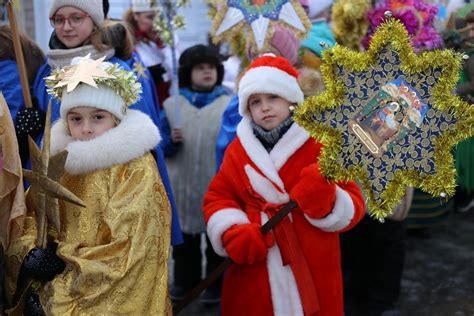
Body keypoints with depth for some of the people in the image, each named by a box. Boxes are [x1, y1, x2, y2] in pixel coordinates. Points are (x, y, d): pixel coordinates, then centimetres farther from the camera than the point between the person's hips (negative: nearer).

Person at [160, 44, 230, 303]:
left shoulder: (230, 104, 1)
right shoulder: (172, 105, 5)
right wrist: (171, 141, -13)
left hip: (218, 186, -2)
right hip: (182, 184, 2)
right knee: (184, 235, 13)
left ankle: (216, 283, 23)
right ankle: (184, 281, 30)